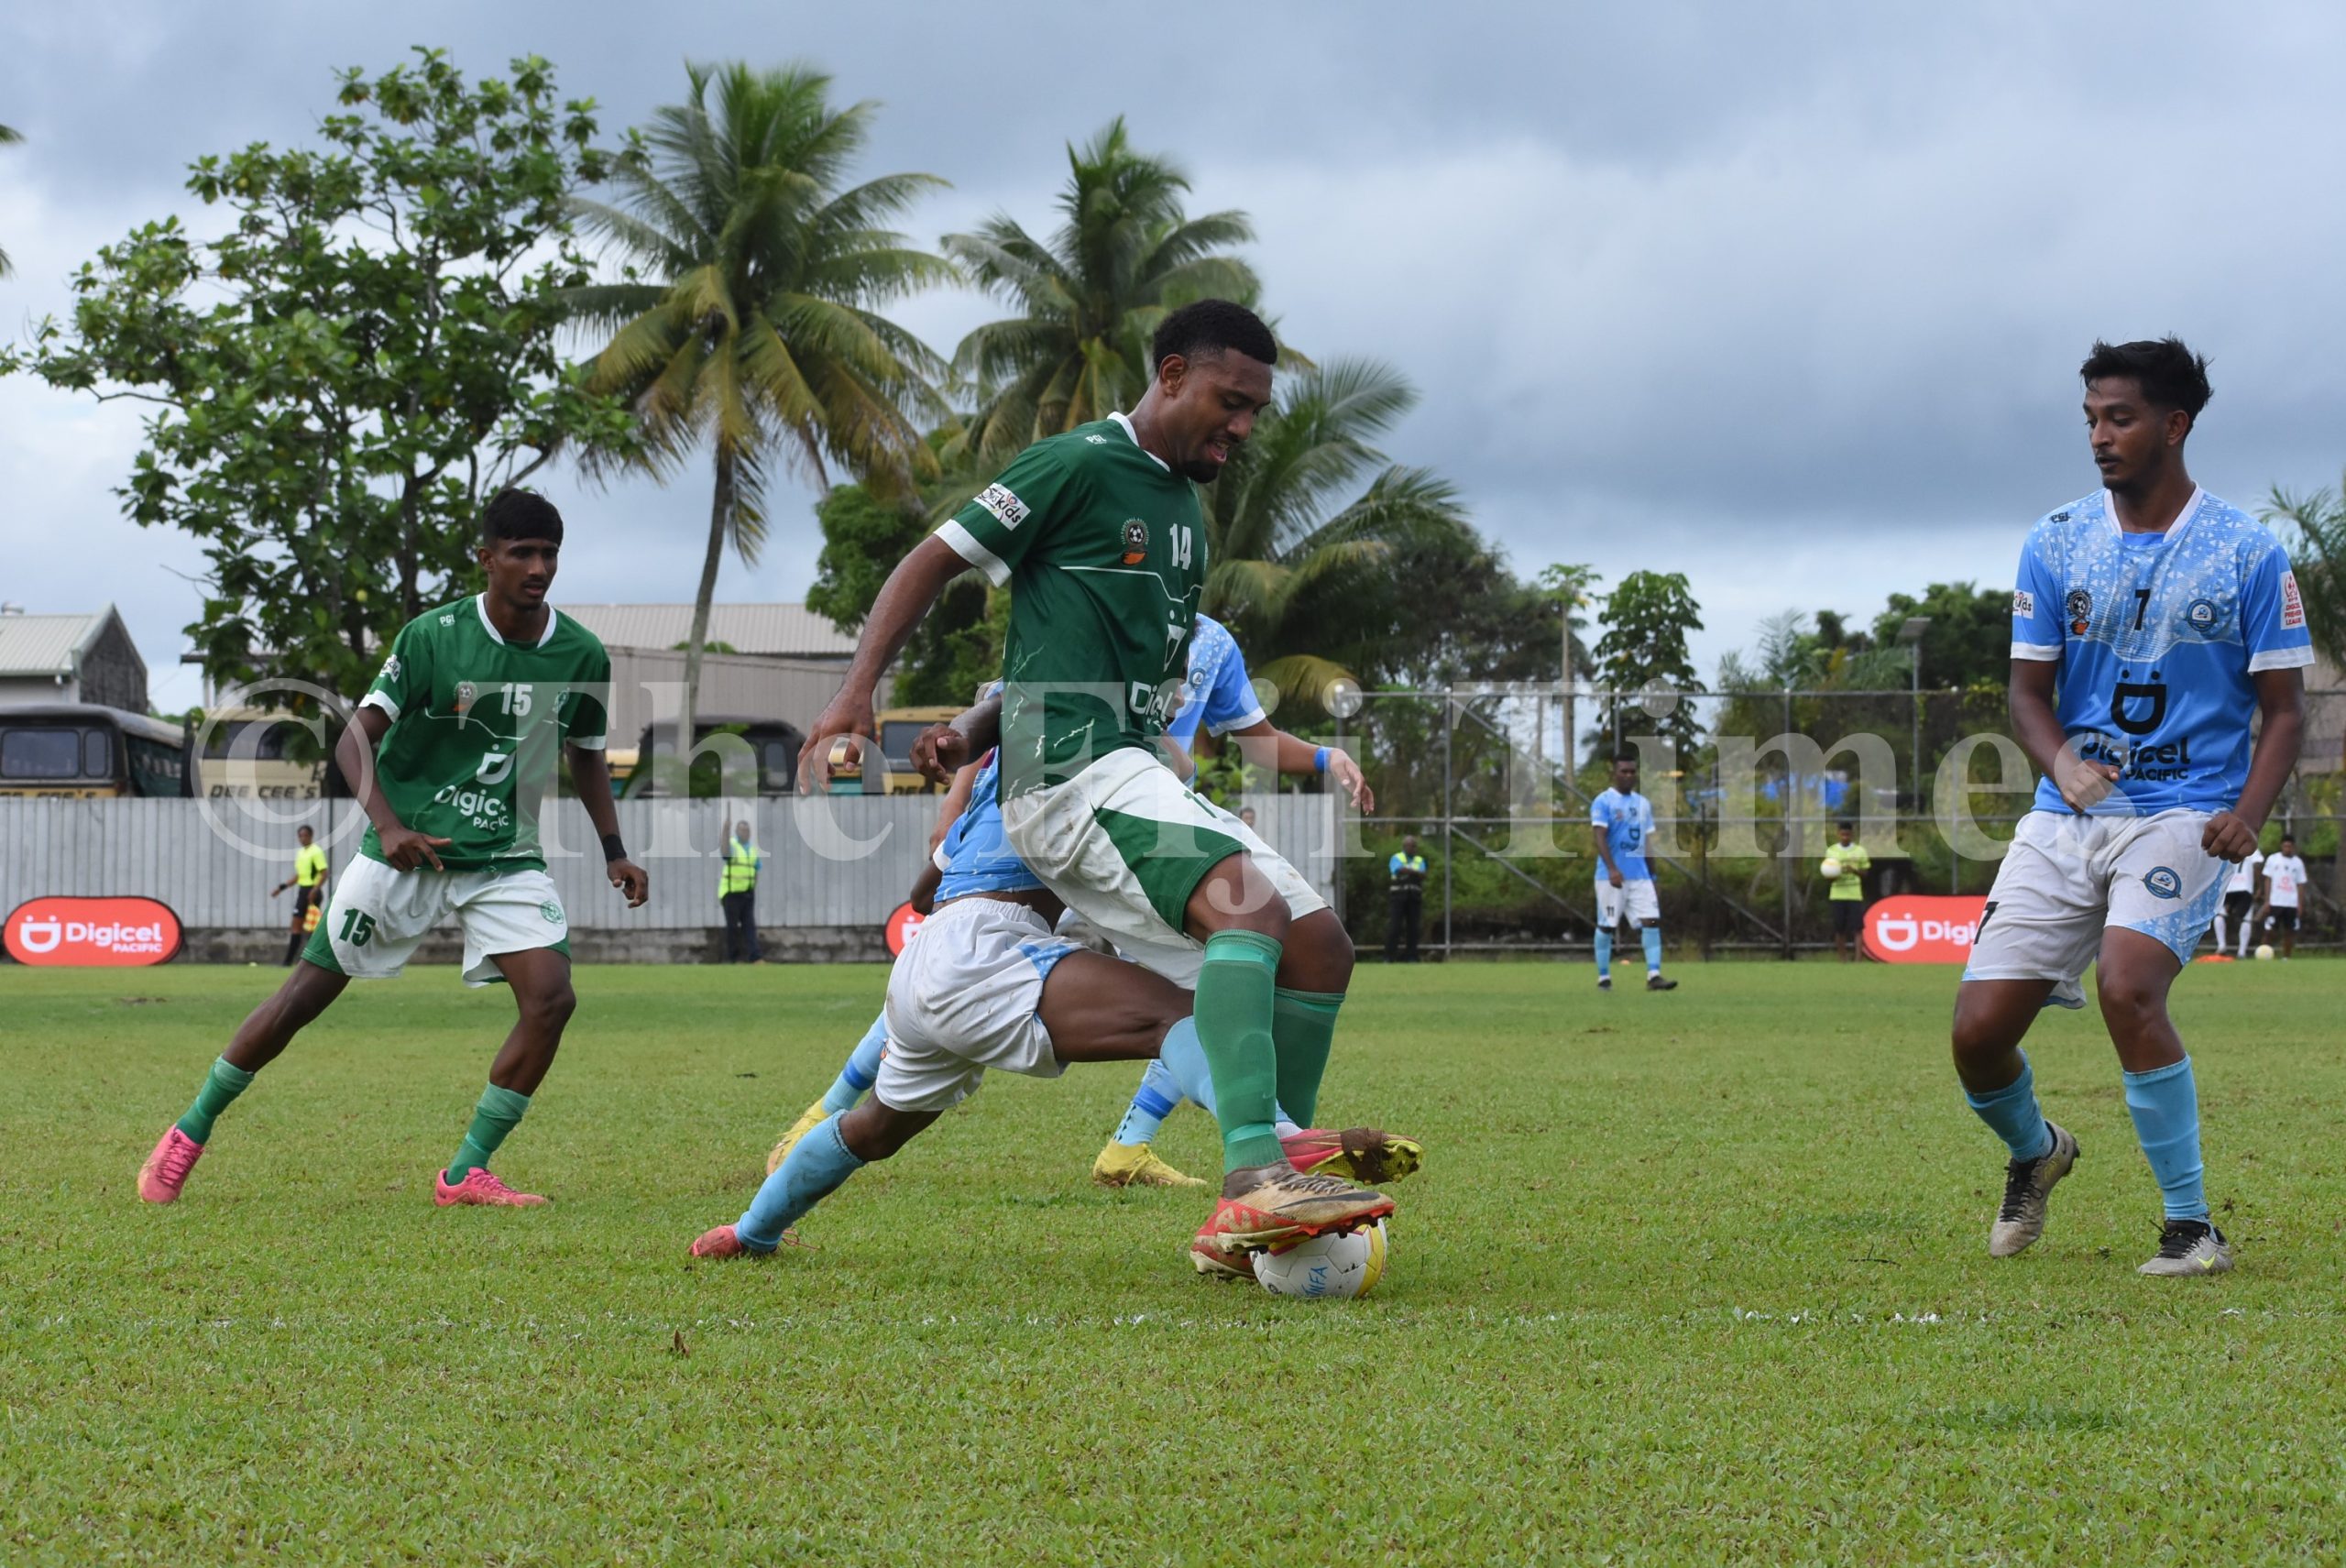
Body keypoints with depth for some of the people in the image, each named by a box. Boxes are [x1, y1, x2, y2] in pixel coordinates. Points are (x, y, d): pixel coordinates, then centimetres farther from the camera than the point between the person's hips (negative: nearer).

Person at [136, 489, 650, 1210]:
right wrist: (387, 825, -27)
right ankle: (191, 1133, 18)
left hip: (506, 859, 3)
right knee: (306, 994, -1)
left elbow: (586, 757, 15)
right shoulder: (431, 636, -13)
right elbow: (356, 740, -12)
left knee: (551, 998, -17)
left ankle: (466, 1173, -6)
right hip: (408, 849, -3)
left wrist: (613, 851, 7)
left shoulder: (582, 656, -3)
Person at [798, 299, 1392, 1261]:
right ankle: (1253, 1177, -44)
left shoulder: (1183, 507, 22)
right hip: (1072, 771, -9)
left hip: (1139, 773, 9)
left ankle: (1253, 1218, 4)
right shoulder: (1081, 466, -4)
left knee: (1319, 946, 1)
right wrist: (856, 694, -12)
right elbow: (932, 563, -2)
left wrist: (975, 737, 21)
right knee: (1246, 898, -31)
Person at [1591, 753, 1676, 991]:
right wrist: (1612, 869, -28)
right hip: (1612, 876, -5)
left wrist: (1652, 875, 16)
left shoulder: (1644, 804, 15)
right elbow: (1599, 837, -16)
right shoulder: (1603, 802, -6)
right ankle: (1603, 977, 13)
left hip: (1640, 875, 5)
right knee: (1606, 926, 2)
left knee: (1651, 921, -8)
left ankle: (1653, 976, -12)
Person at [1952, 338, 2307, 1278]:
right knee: (1978, 1032, -5)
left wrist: (2246, 815, -15)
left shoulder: (2249, 556, -2)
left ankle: (2191, 1226, -15)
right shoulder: (2055, 545, 6)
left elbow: (2284, 708, 2)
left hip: (2184, 816, -4)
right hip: (2064, 817, 4)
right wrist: (2062, 765, -15)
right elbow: (2028, 691, 8)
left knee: (2127, 986, -29)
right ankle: (2034, 1152, 31)